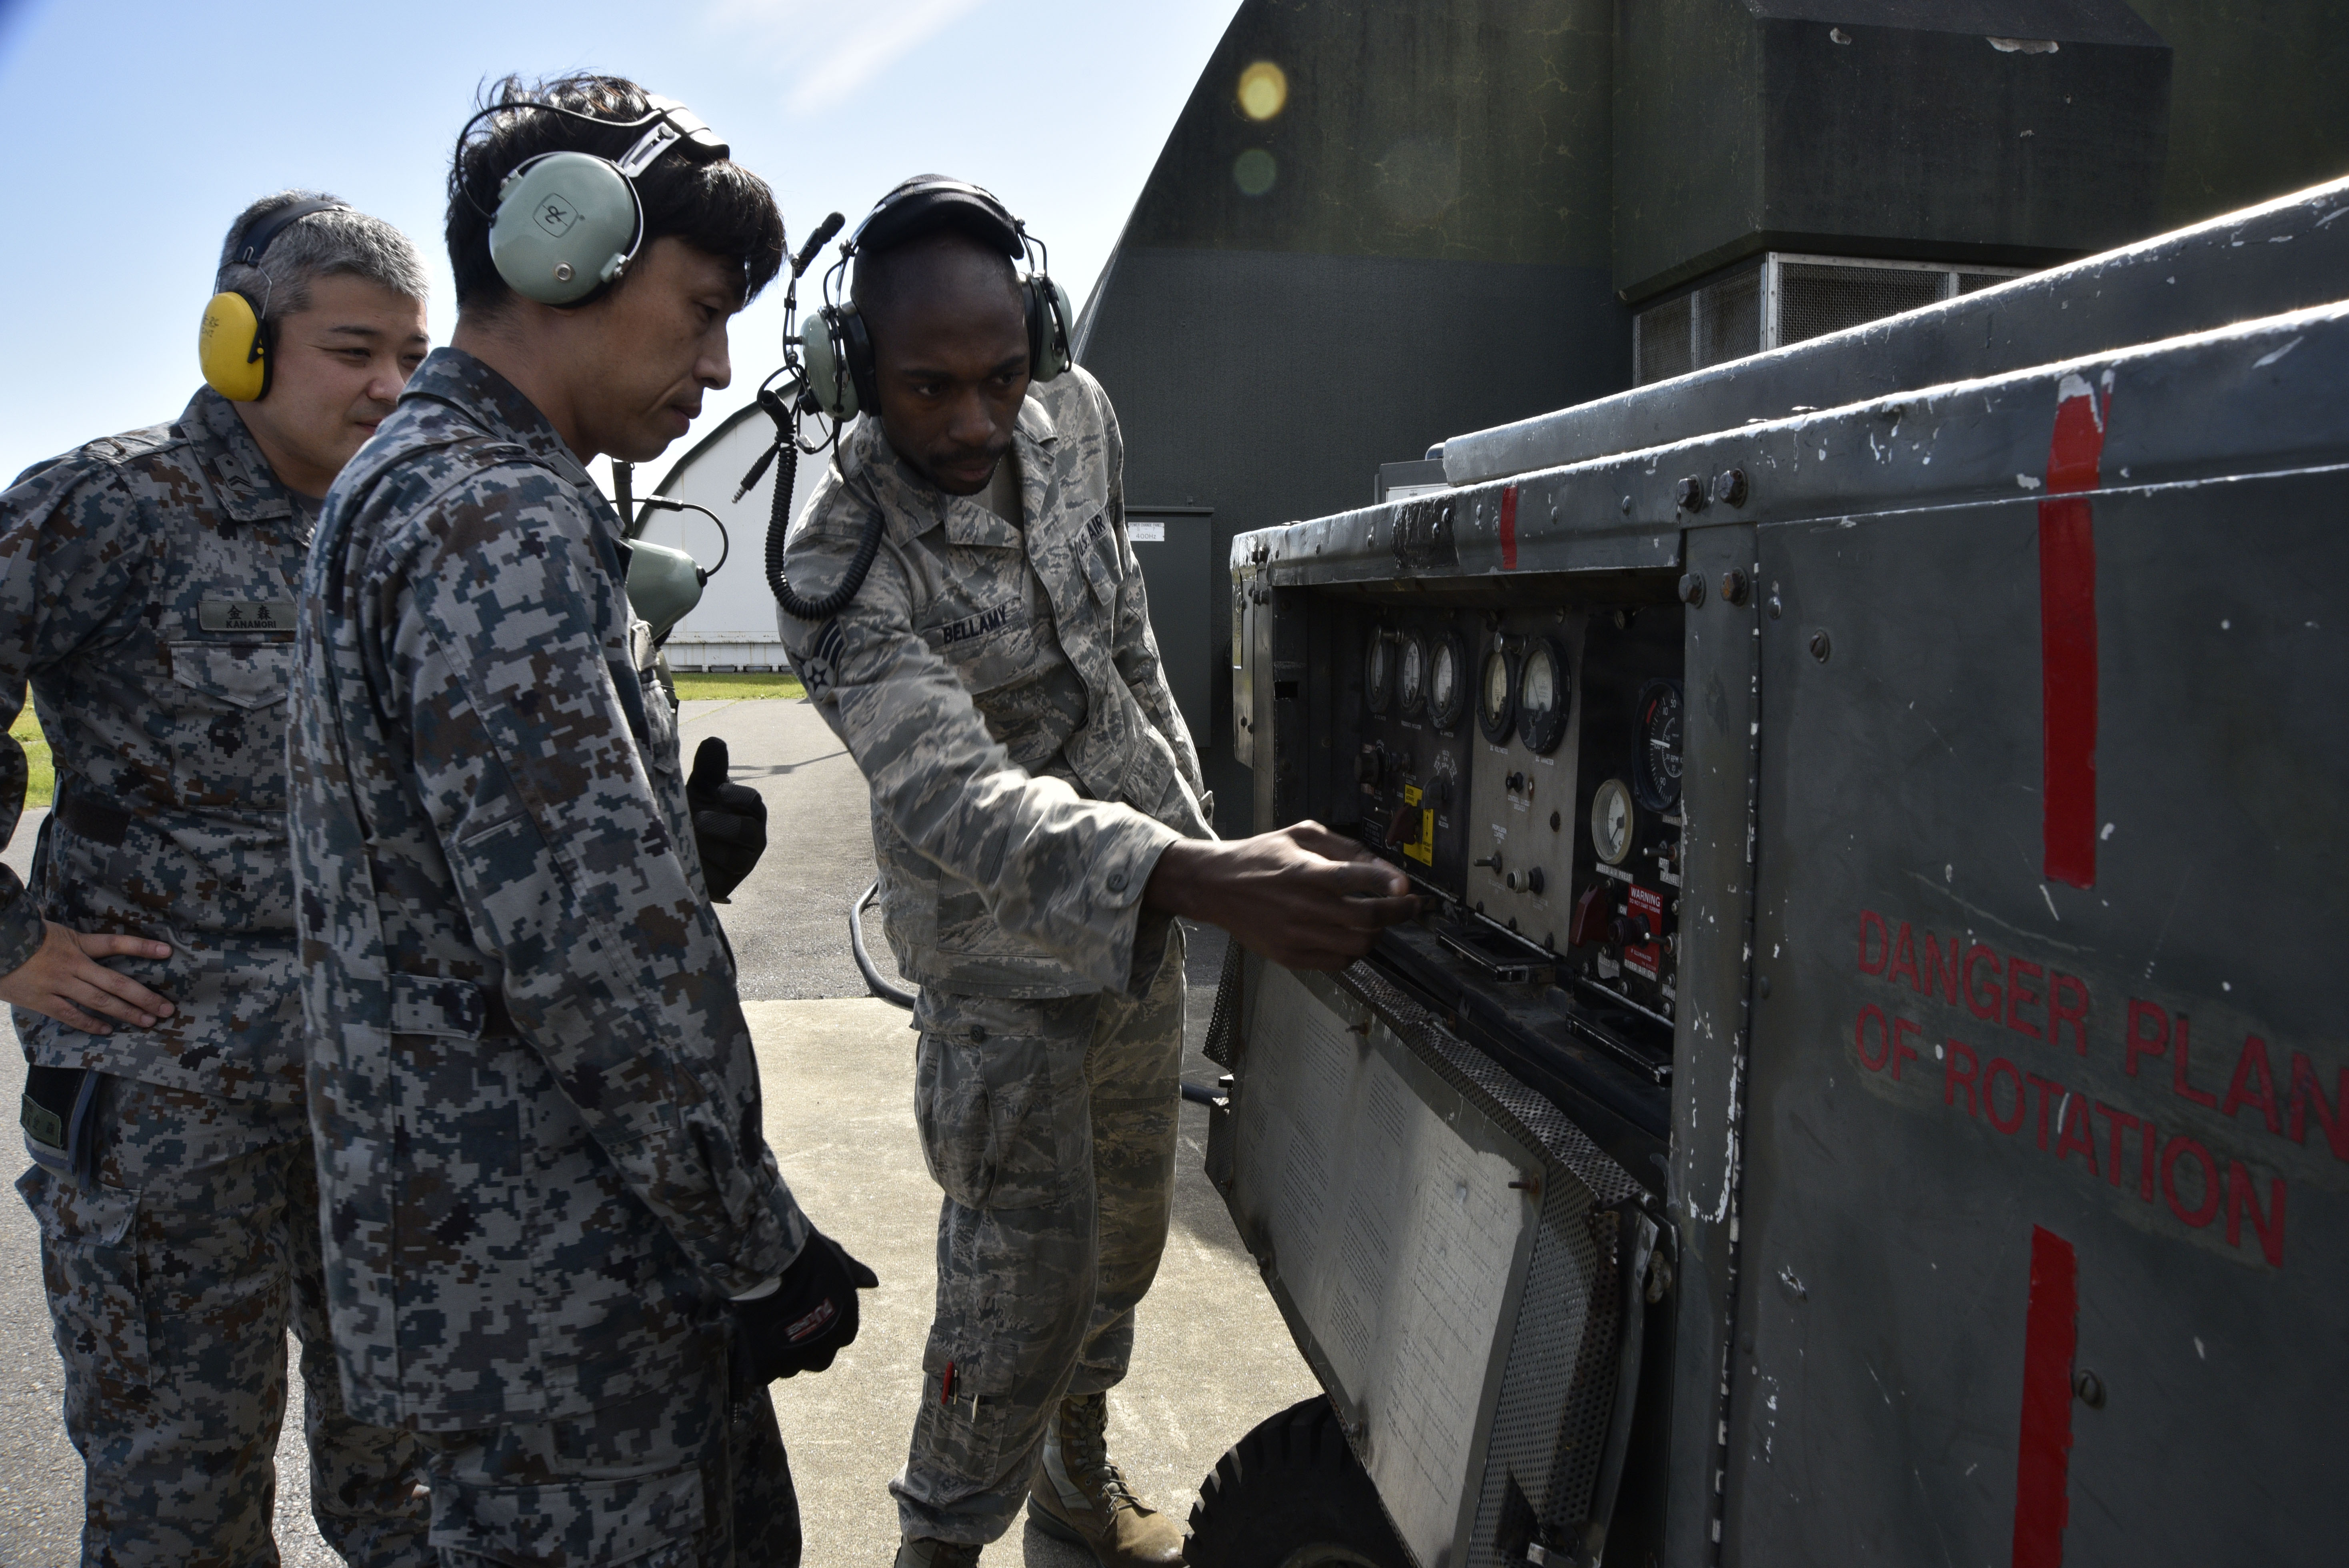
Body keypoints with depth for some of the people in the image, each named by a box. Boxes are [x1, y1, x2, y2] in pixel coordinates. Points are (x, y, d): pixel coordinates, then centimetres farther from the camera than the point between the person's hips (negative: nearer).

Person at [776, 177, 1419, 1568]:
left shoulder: (1077, 417, -7)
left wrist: (1192, 808, 16)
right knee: (1026, 1271, -4)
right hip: (1004, 948, -6)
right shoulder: (844, 570, -26)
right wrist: (1203, 880, -54)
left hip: (1144, 911, 6)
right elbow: (955, 797, -39)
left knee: (1127, 1228, 19)